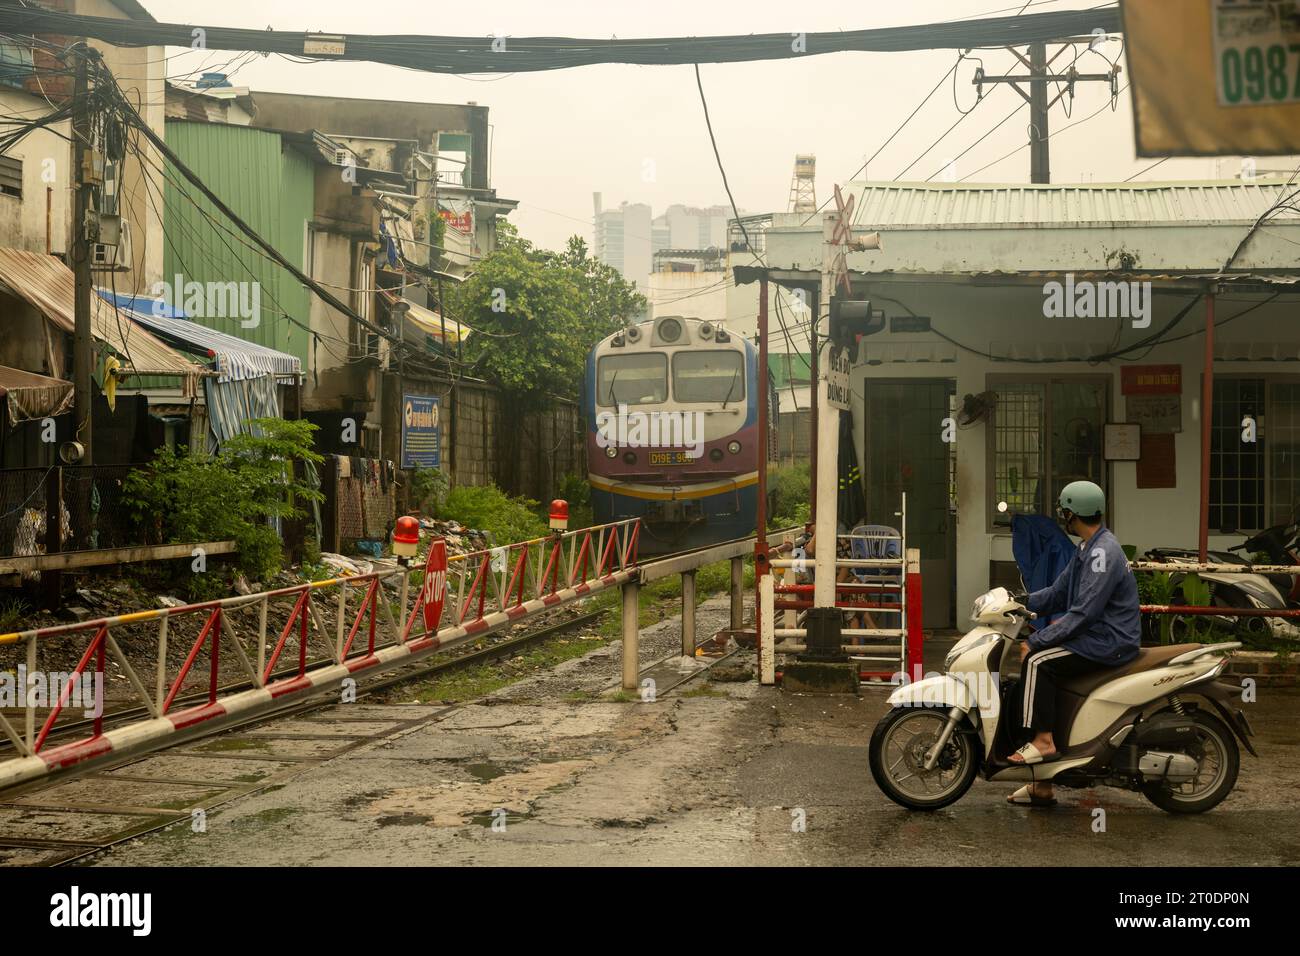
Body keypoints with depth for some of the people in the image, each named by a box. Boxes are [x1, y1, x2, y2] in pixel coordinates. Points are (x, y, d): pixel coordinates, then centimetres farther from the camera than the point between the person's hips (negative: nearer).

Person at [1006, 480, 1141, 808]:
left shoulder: (1103, 553, -18)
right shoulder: (1087, 549, 16)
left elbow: (1084, 612, -24)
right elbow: (1057, 594, 20)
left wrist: (1036, 640, -22)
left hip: (1110, 642, -10)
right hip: (1098, 637, 10)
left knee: (1037, 661, -23)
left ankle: (1042, 740, -20)